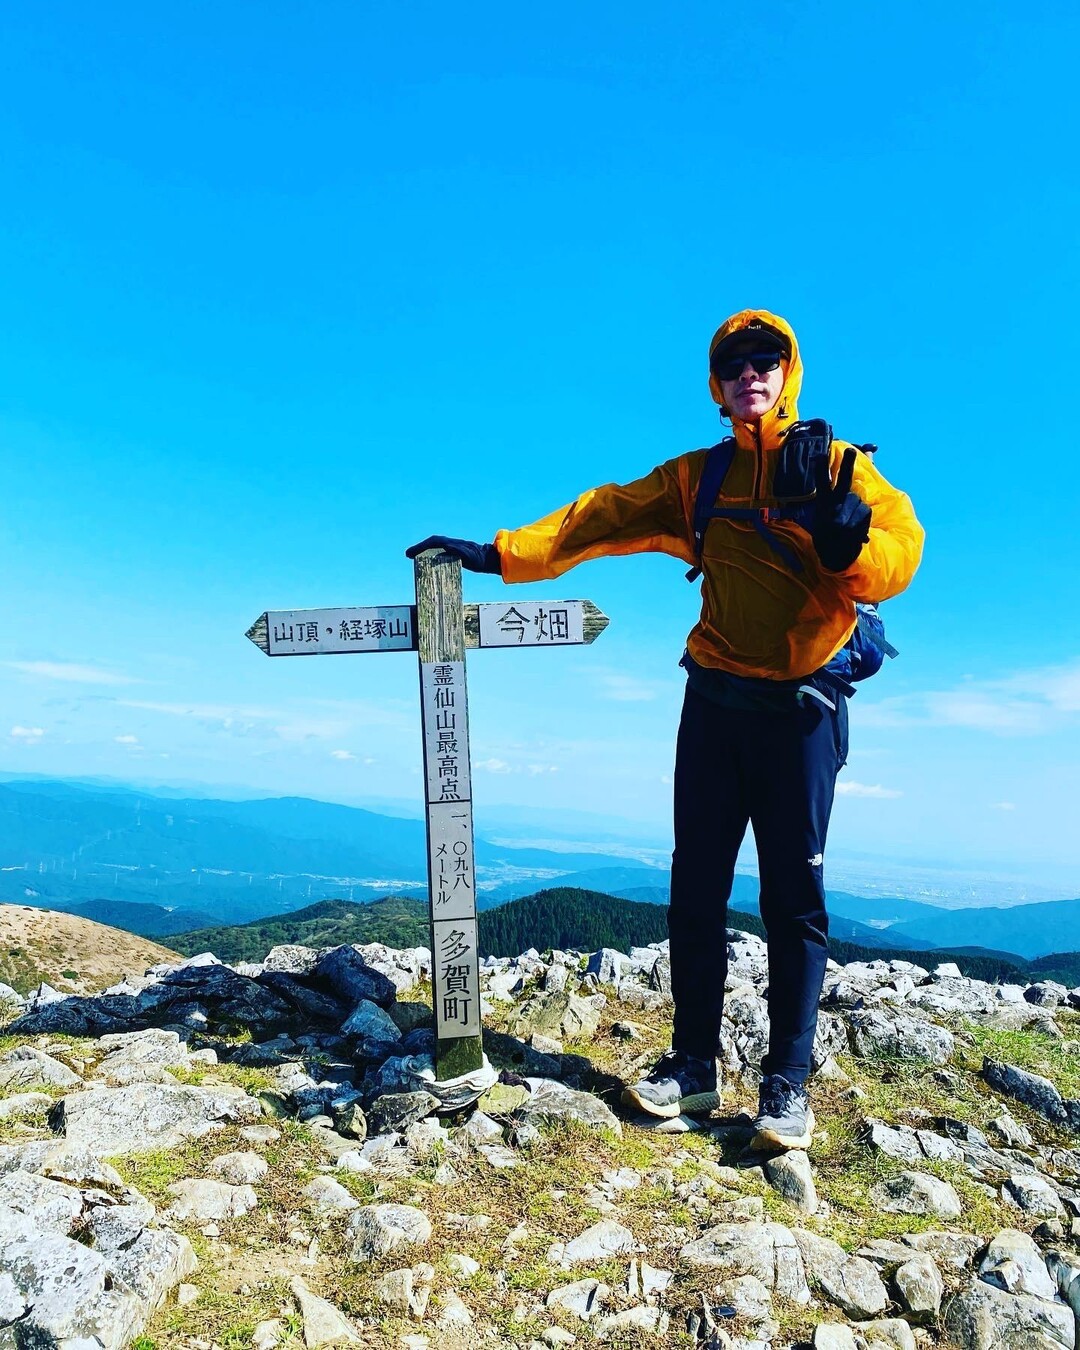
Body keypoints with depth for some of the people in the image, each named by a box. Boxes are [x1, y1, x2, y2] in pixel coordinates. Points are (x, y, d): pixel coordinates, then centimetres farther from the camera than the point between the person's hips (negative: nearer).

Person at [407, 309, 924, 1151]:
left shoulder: (835, 464, 4)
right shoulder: (696, 479, 12)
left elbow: (898, 556, -8)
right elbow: (604, 517, 5)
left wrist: (836, 523, -28)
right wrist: (499, 553, -4)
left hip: (803, 707, -3)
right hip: (716, 702, 3)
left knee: (794, 895, -1)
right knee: (696, 888, 4)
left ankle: (787, 1082, 10)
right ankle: (693, 1065, 15)